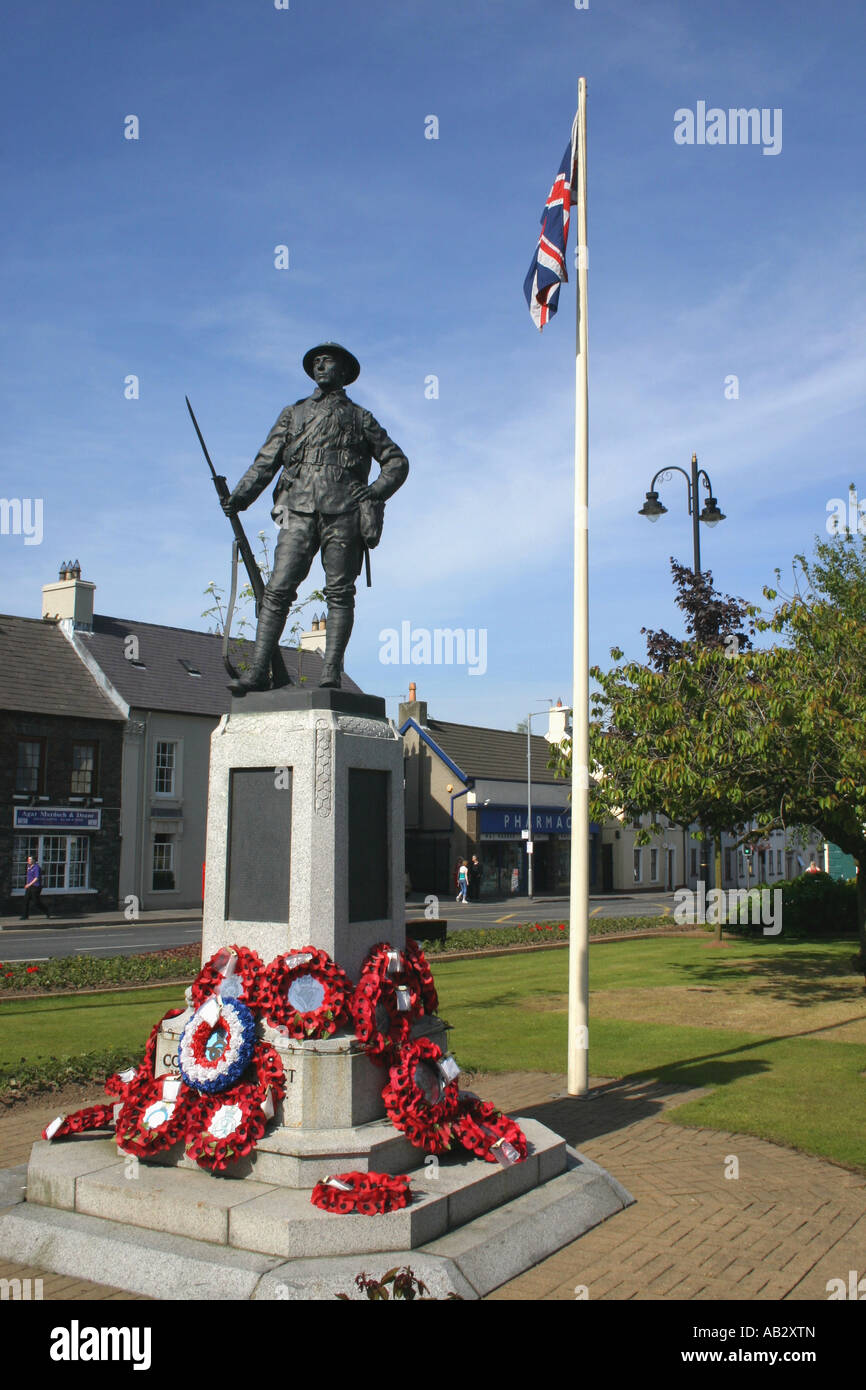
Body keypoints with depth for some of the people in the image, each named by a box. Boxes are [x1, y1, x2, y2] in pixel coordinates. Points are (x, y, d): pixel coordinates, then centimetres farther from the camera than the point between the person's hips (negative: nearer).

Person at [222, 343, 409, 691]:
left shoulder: (360, 417, 19)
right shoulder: (293, 413, 23)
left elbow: (397, 461, 18)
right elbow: (266, 461, 15)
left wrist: (377, 490, 0)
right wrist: (239, 497, 0)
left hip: (343, 512, -1)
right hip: (300, 511, 1)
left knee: (339, 593, -7)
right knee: (278, 589, -9)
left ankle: (331, 675, -8)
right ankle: (259, 670, -11)